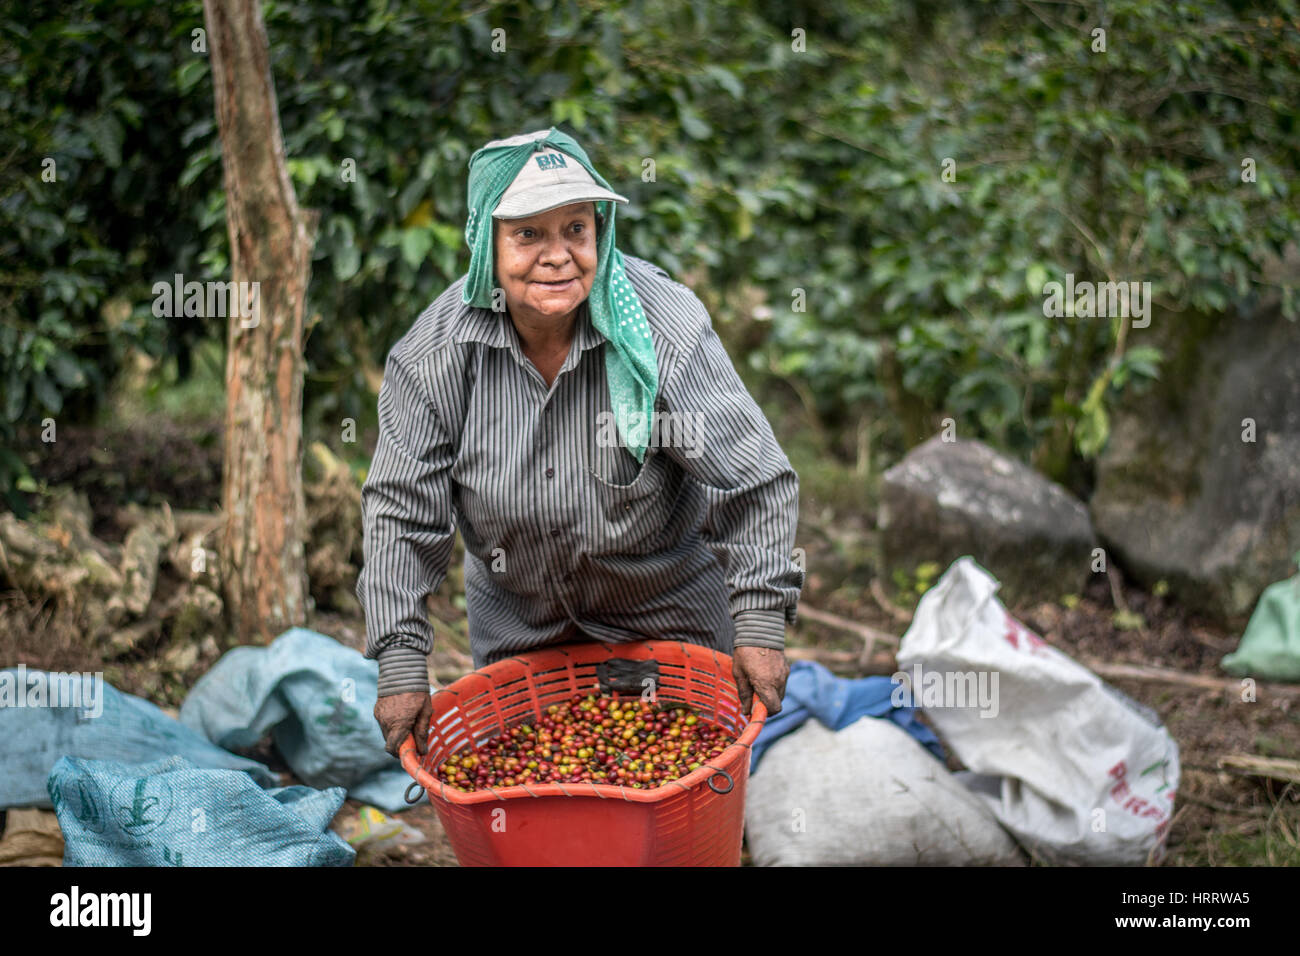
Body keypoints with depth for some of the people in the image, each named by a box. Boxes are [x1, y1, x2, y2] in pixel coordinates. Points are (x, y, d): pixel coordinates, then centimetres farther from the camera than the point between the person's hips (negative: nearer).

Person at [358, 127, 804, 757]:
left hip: (668, 616, -2)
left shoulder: (664, 328, -24)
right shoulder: (436, 351, -18)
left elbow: (755, 484, -19)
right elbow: (401, 514, -13)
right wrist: (401, 669, -16)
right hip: (514, 623, 2)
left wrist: (760, 627, -23)